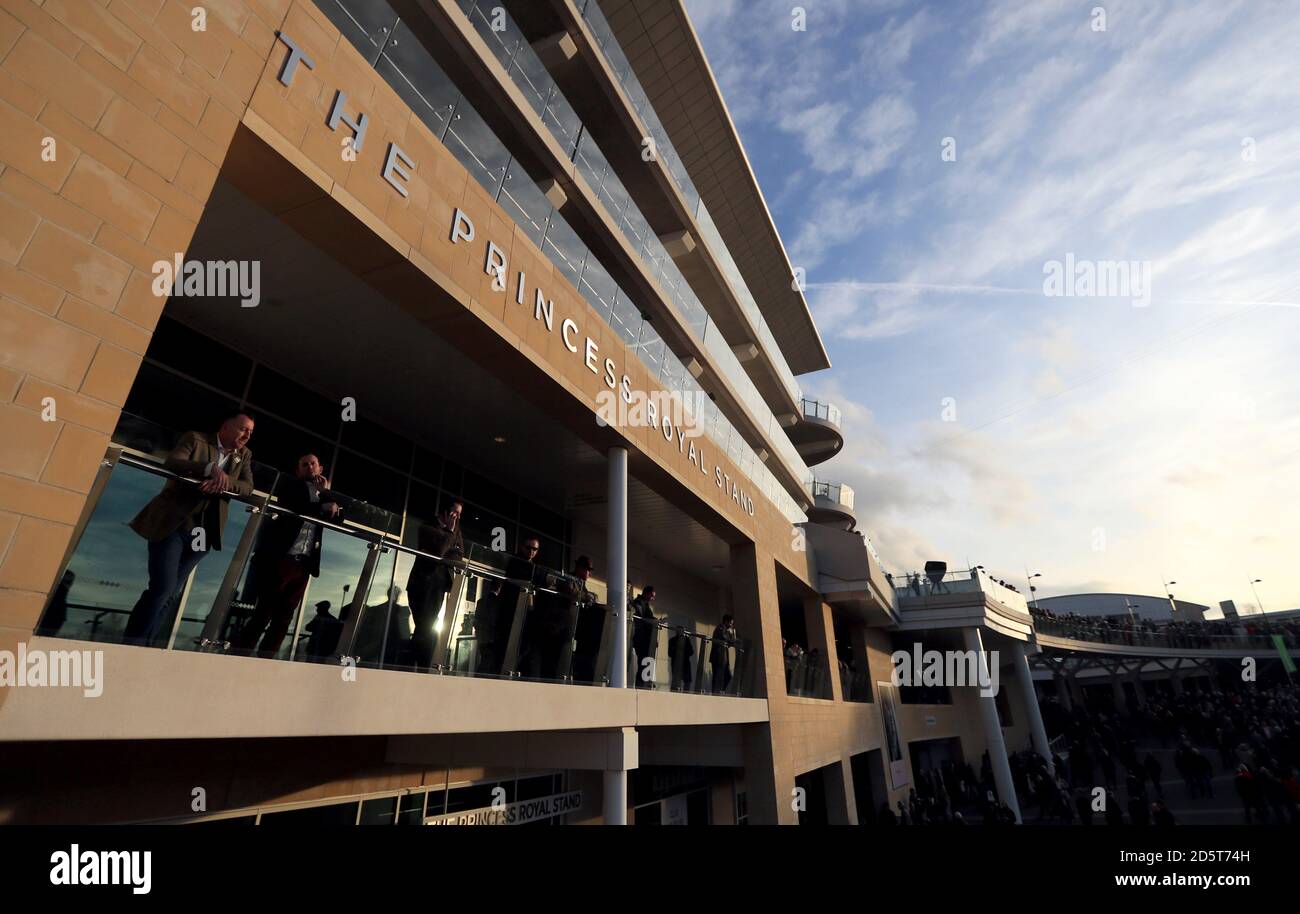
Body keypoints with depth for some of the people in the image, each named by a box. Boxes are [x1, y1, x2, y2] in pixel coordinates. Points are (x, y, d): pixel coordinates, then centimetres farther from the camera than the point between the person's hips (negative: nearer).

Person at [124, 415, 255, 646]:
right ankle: (131, 644, 0)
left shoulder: (244, 455, 11)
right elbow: (171, 463, -17)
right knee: (162, 588, -12)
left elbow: (248, 488, -2)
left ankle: (144, 645, 15)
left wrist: (224, 481, -21)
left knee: (169, 593, 8)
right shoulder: (195, 439, -1)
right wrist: (210, 468, -31)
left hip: (202, 532, 4)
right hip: (172, 524, -4)